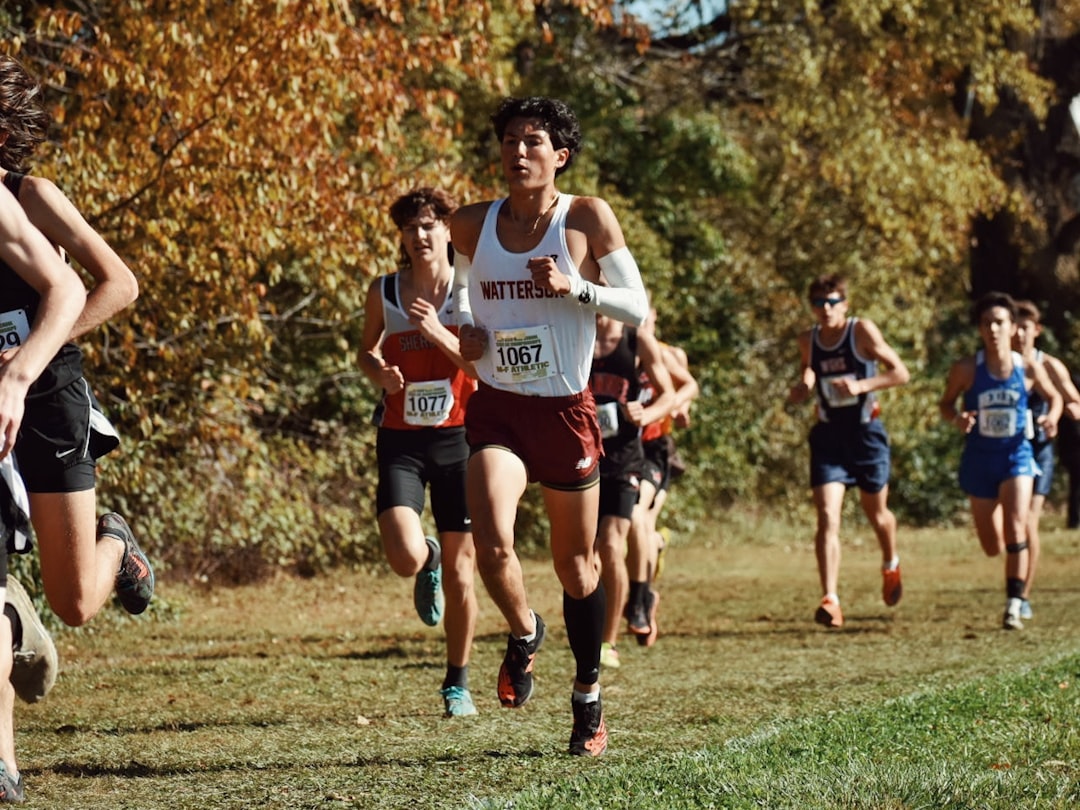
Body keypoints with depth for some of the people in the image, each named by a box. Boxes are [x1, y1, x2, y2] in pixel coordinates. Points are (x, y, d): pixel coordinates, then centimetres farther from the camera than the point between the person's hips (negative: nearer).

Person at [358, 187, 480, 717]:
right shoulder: (383, 292, 2)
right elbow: (367, 352, 17)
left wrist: (440, 335, -21)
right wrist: (381, 374, -6)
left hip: (457, 438, 0)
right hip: (401, 440, 0)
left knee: (459, 567, 4)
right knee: (405, 558, -19)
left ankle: (458, 682, 20)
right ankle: (427, 563, 21)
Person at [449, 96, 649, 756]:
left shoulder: (587, 218, -6)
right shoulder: (473, 226, 2)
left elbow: (637, 307, -5)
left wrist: (573, 286, -20)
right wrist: (465, 329, 0)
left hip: (567, 410, -1)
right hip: (497, 406, 1)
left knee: (576, 562, 10)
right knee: (492, 541, -22)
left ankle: (589, 699, 29)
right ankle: (524, 634, 11)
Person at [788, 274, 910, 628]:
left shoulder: (862, 331, -10)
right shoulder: (808, 341, 2)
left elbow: (901, 372, -10)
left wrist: (861, 386, -24)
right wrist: (800, 390, -1)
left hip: (866, 431, -2)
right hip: (828, 436, 2)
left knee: (876, 512, 16)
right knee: (827, 516, -15)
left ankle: (891, 565, 50)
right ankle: (830, 601, -21)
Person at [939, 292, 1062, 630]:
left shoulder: (1028, 369, -6)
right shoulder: (966, 369, -9)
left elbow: (1054, 397, 11)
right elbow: (945, 403, 4)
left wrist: (1052, 418, -11)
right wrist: (956, 418, -19)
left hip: (1016, 454, -1)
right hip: (979, 459, 1)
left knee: (1016, 530, -21)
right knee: (992, 547, 9)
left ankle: (1014, 606, -17)